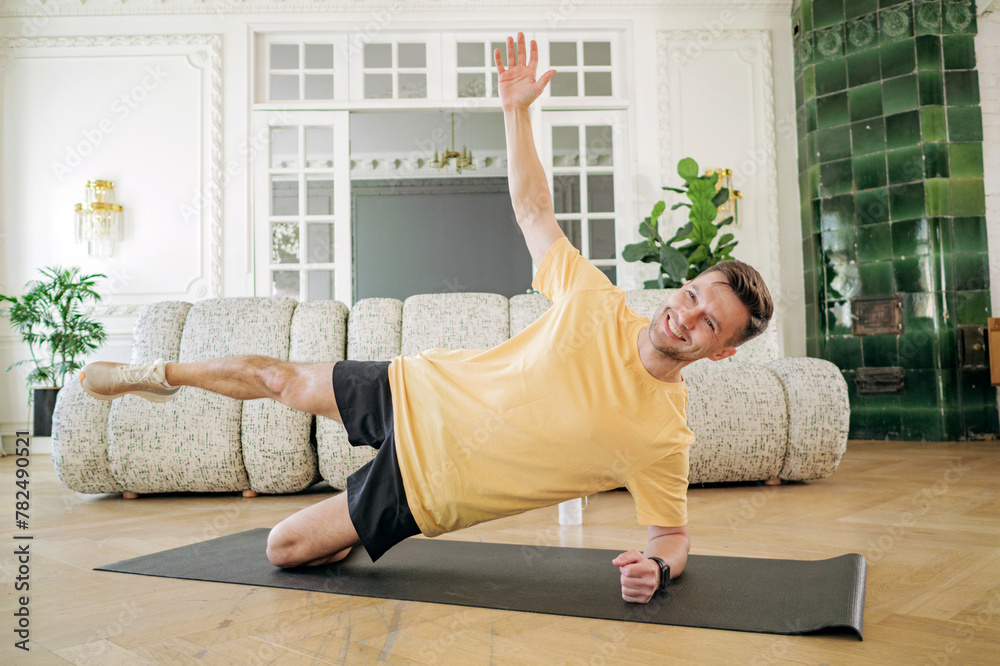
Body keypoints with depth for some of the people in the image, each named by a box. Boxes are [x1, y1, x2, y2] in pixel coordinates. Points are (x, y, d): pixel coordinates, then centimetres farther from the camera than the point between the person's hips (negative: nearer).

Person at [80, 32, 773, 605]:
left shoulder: (666, 435, -18)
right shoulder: (599, 305, -14)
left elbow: (674, 534, -7)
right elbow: (534, 211, -5)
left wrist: (657, 568, -30)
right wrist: (518, 110, -13)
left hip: (427, 482, -2)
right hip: (416, 396, 2)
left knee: (285, 550, -1)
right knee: (281, 380, 18)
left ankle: (356, 530, 33)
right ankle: (160, 374, 46)